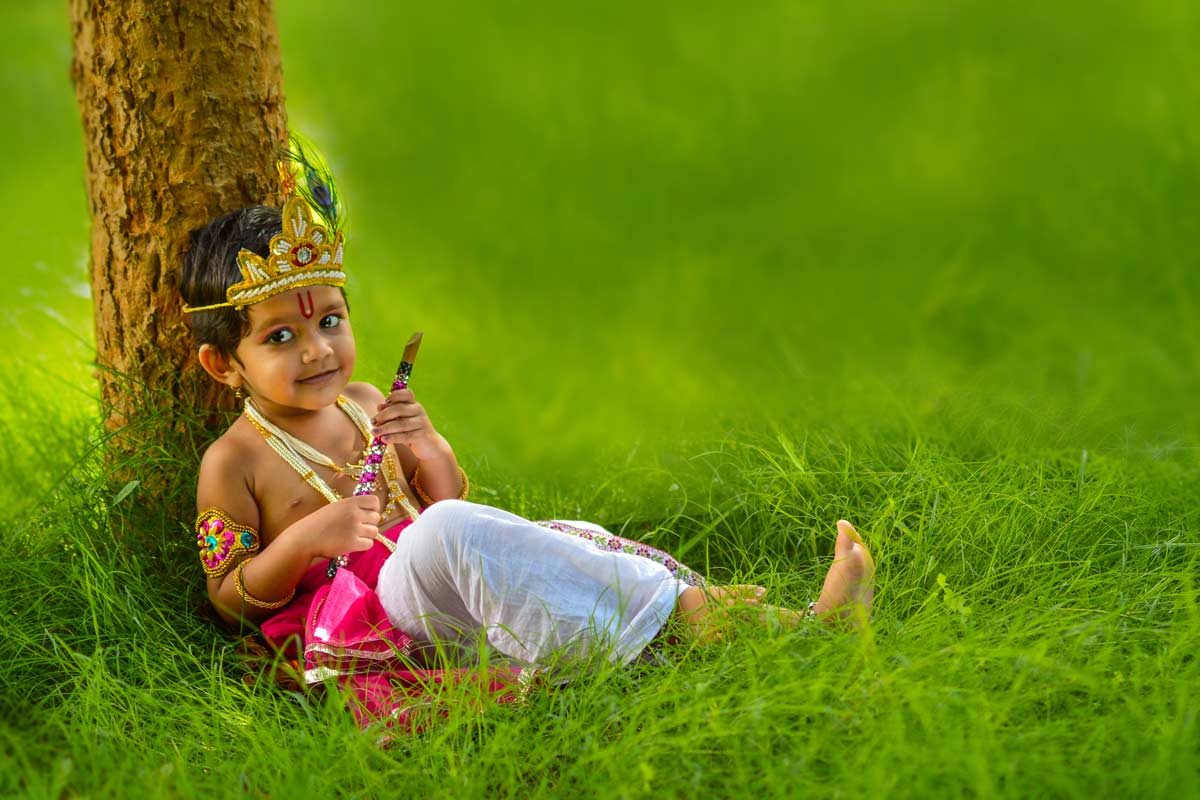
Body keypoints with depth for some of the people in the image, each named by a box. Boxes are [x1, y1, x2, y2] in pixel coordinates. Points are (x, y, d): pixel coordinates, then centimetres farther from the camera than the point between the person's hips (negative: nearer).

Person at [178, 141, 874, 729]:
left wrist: (430, 450, 0)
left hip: (445, 604, 8)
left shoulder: (364, 405, 18)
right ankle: (683, 613, -40)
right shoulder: (234, 463, -1)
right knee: (452, 532, -36)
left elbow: (447, 499, 24)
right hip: (354, 617, -7)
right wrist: (305, 540, -18)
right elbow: (228, 596, 0)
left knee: (573, 538, -15)